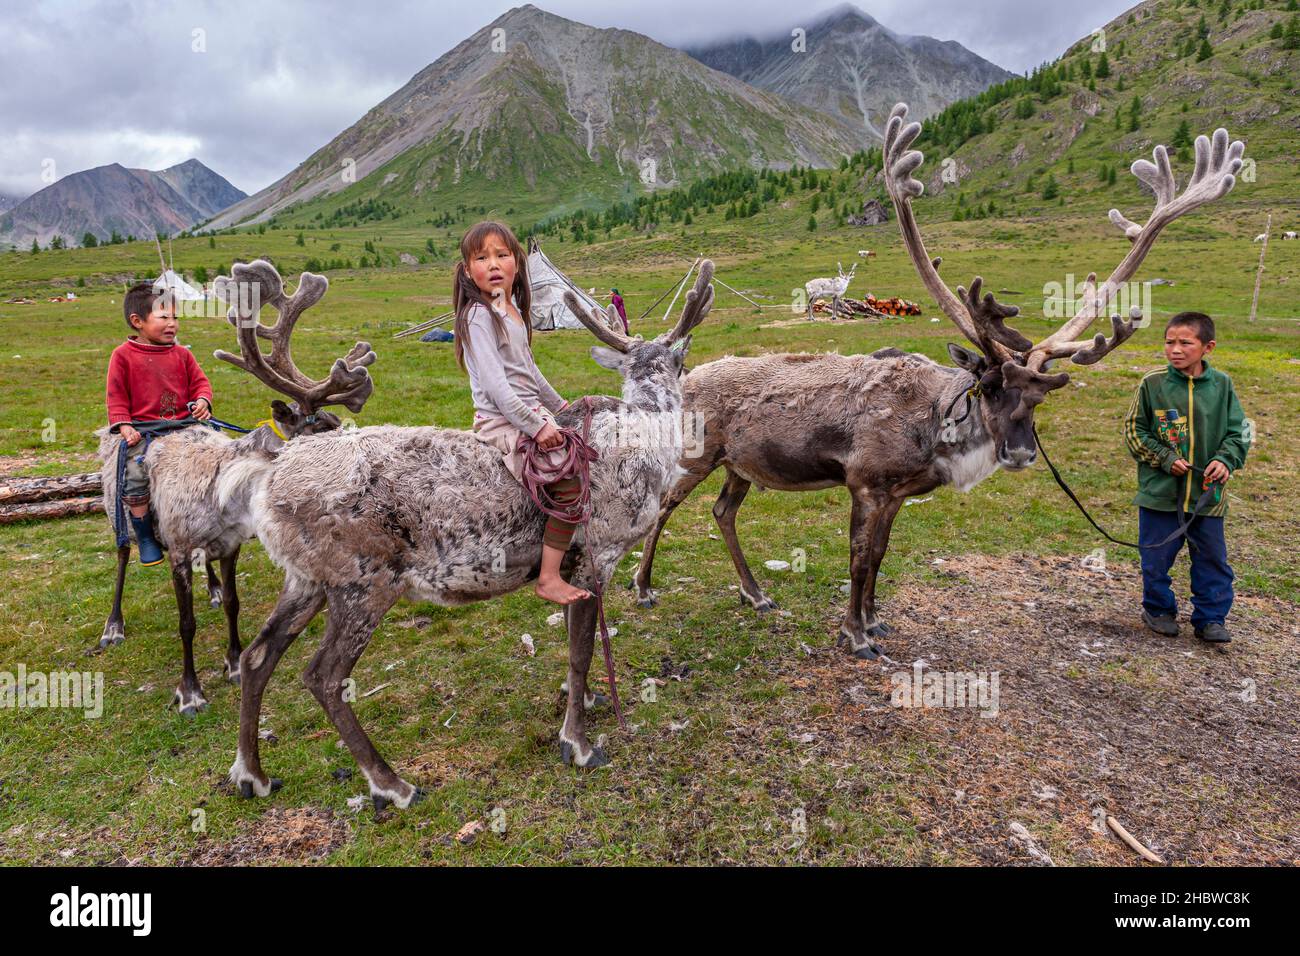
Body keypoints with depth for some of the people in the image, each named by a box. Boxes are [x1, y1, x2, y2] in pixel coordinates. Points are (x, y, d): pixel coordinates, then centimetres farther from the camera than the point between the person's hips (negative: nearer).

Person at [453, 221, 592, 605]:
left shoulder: (511, 309, 13)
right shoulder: (480, 316, -16)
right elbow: (494, 383, -23)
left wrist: (560, 406, 27)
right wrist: (535, 427, -23)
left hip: (531, 412, 10)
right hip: (503, 420, -10)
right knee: (571, 486, -15)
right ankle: (549, 578, -8)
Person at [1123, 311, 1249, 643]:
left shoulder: (1221, 385, -1)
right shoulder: (1153, 383, -7)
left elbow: (1238, 431, 6)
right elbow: (1134, 430, -2)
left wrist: (1225, 459, -12)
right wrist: (1165, 458, -12)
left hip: (1207, 493, 2)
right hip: (1160, 492, -2)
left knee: (1213, 559, 10)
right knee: (1157, 557, 10)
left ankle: (1210, 618, 26)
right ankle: (1159, 609, 30)